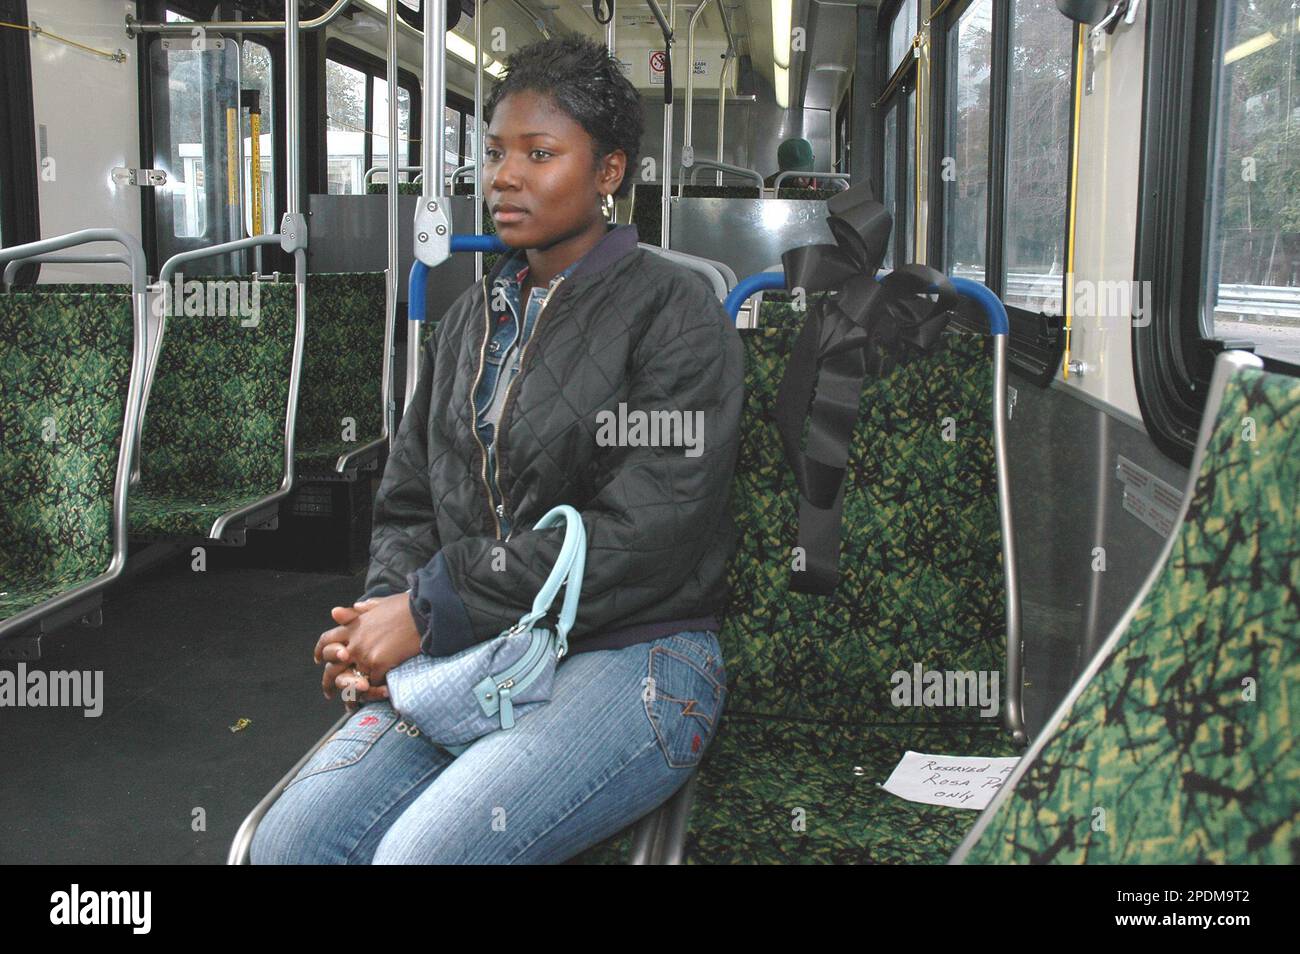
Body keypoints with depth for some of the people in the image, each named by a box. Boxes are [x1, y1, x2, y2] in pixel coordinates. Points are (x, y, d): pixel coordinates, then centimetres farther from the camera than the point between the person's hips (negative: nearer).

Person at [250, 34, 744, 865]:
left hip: (632, 655, -5)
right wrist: (380, 626, -4)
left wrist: (432, 609, -13)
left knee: (423, 849, -26)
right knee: (288, 839, -15)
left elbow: (642, 539, -16)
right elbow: (408, 506, 18)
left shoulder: (674, 313, -5)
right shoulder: (473, 318, 16)